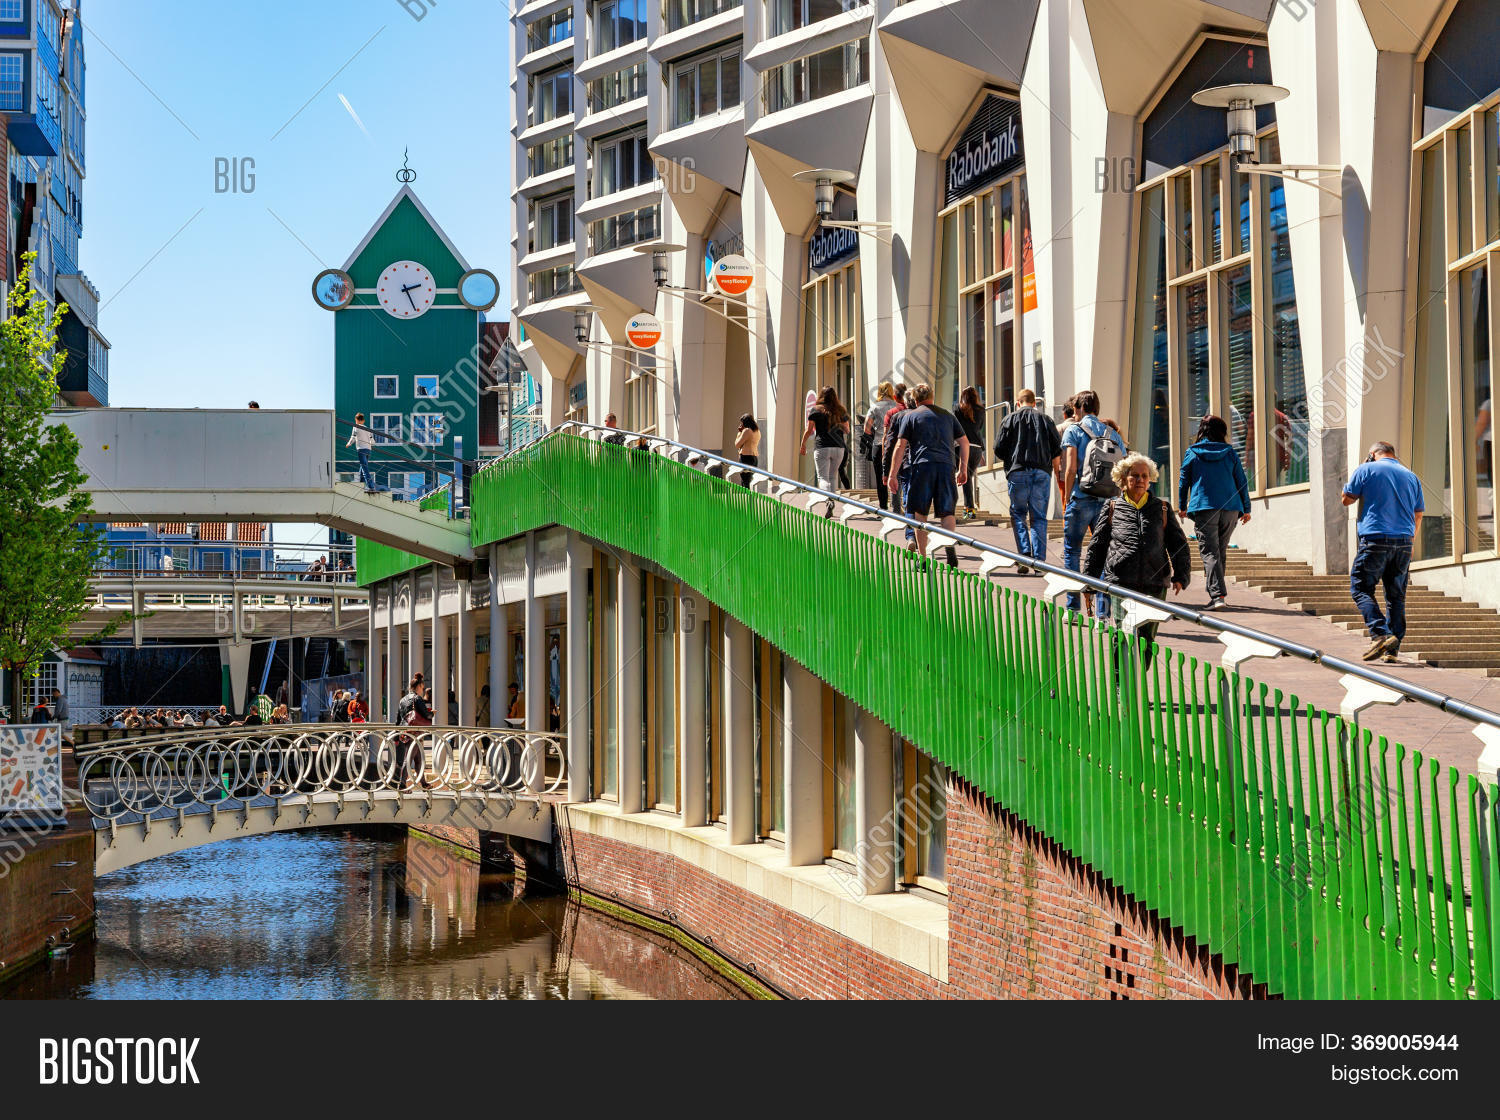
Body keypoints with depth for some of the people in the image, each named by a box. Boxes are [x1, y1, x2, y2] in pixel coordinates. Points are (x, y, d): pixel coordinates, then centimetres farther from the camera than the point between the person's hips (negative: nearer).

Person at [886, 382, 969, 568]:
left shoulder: (911, 415, 10)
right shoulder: (948, 416, 20)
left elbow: (900, 446, 3)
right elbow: (964, 442, 17)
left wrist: (892, 475, 3)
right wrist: (963, 469, 23)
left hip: (922, 465, -2)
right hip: (946, 466, 2)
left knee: (920, 513, 4)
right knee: (947, 511, 5)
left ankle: (922, 557, 2)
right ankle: (950, 546, -18)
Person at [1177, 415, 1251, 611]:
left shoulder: (1191, 453, 4)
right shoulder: (1230, 453, 7)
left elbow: (1183, 481, 9)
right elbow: (1242, 482, 10)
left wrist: (1182, 506, 23)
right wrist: (1246, 509, 18)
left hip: (1203, 508, -2)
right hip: (1230, 508, 3)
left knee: (1209, 552, -7)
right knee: (1221, 550, 17)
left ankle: (1218, 595, -21)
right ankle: (1216, 589, 23)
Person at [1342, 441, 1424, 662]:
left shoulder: (1366, 470, 1)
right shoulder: (1411, 477, 16)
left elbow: (1347, 499, 7)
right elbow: (1418, 515, 20)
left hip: (1375, 538, -5)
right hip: (1404, 541, 5)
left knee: (1361, 589, 0)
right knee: (1396, 595, 9)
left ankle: (1380, 634, -20)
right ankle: (1393, 648, 6)